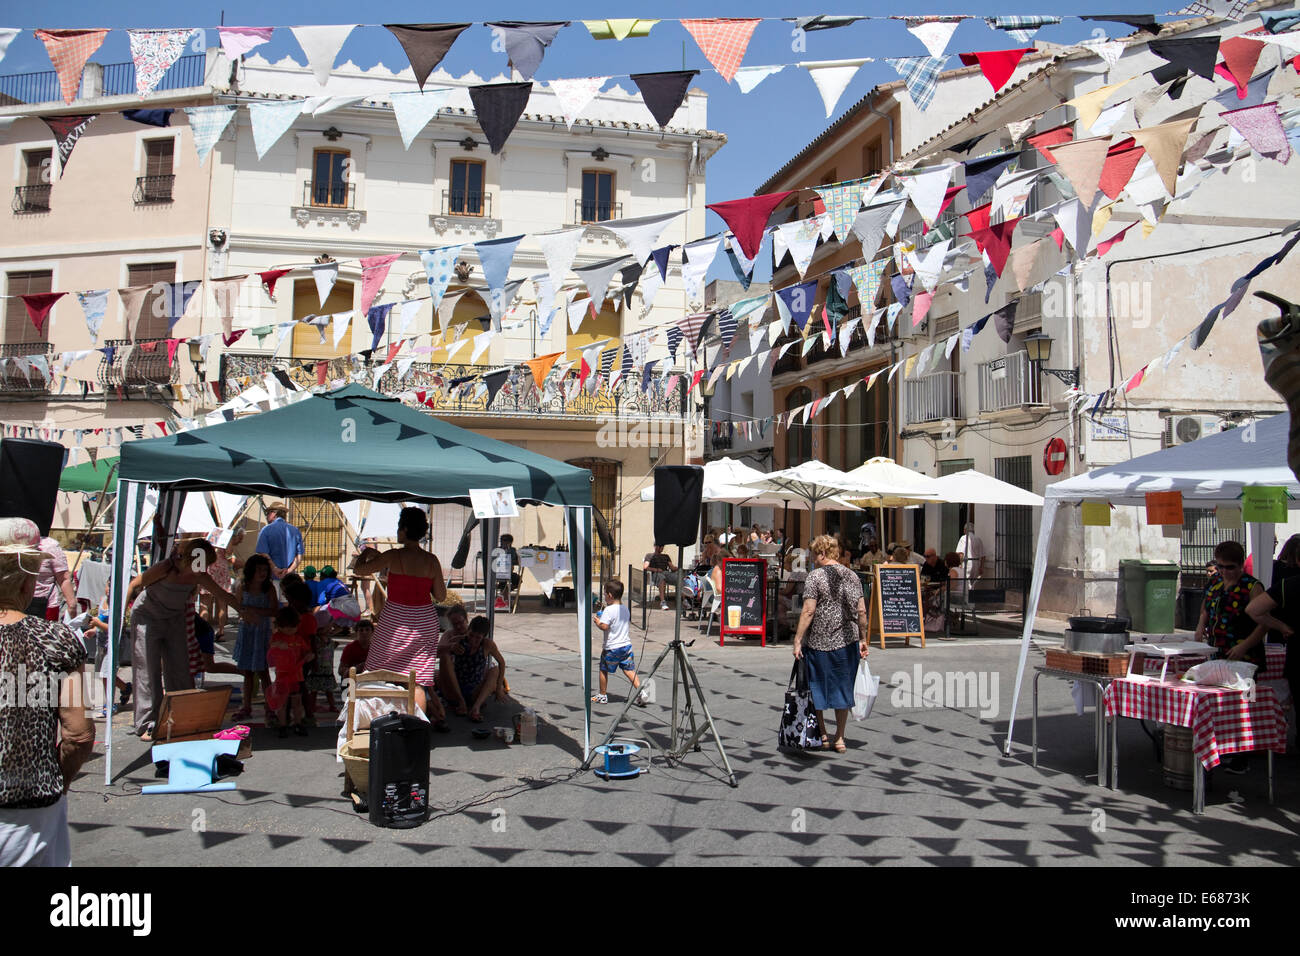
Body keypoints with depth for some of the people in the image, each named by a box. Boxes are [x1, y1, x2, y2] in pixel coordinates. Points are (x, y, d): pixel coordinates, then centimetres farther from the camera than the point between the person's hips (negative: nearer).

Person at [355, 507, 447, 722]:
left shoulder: (394, 556, -12)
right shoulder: (431, 560, -3)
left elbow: (360, 569, 0)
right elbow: (441, 596, 2)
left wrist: (366, 554, 20)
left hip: (397, 621, -3)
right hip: (425, 620, 3)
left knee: (383, 671, 14)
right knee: (418, 679, 6)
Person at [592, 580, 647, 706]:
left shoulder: (609, 610, -17)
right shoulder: (625, 608, 7)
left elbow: (604, 626, -27)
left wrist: (597, 622, -8)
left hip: (611, 648, -6)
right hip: (626, 645, 6)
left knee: (603, 670, 12)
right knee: (629, 670, 7)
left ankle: (602, 696, 22)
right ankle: (640, 690, -10)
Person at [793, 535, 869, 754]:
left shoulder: (815, 576, -9)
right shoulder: (852, 576, 6)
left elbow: (808, 612, -14)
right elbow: (861, 611, 5)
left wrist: (797, 641, -11)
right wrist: (863, 639, 14)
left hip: (818, 642, -5)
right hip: (846, 642, 5)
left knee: (815, 687, 10)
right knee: (842, 688, 13)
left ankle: (822, 735, 15)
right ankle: (840, 738, 17)